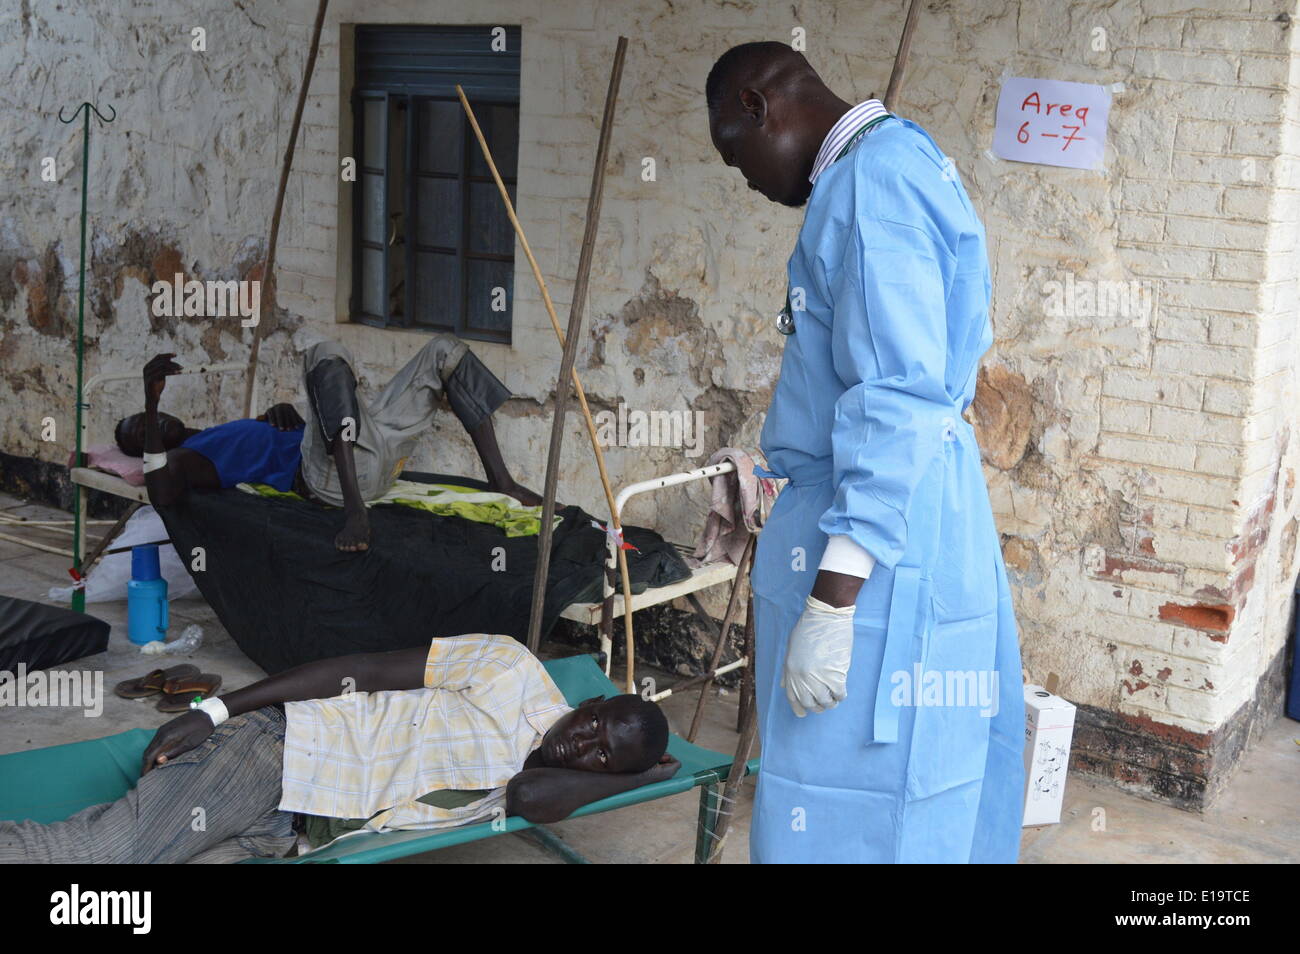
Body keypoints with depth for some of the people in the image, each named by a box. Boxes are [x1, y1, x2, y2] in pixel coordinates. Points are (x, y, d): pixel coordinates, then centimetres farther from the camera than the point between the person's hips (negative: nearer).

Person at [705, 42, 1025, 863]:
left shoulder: (875, 177, -14)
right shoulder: (890, 170, 18)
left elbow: (899, 396, -22)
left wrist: (832, 598, -24)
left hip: (875, 539, -10)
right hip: (903, 522, 10)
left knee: (848, 819, -3)